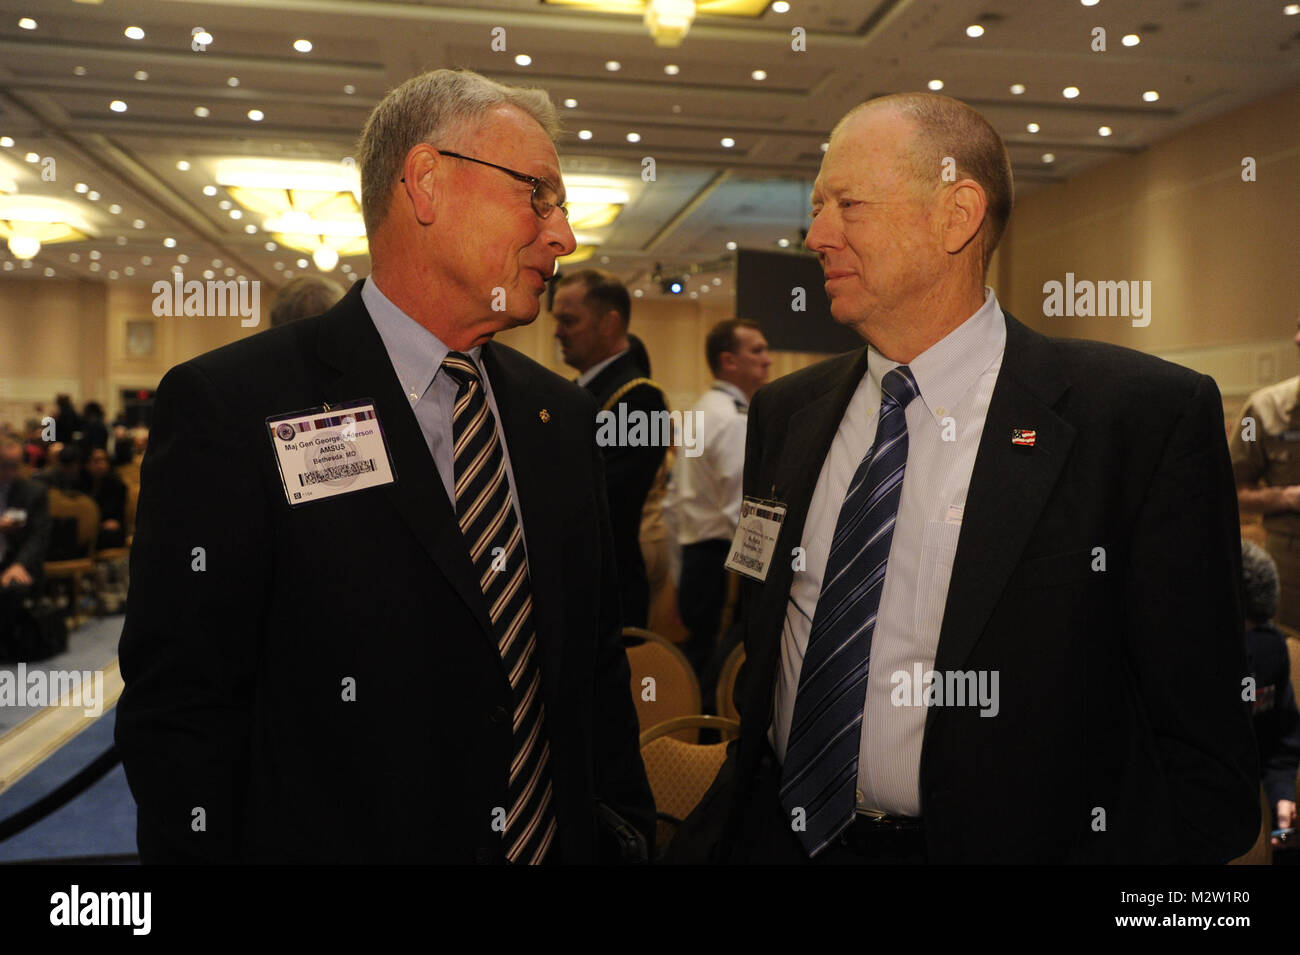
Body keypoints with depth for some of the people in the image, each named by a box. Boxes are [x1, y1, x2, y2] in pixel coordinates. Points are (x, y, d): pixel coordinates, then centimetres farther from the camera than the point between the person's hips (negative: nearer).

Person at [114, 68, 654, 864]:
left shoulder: (564, 416, 3)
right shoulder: (230, 407, -14)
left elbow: (599, 666, 6)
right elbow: (179, 716, -14)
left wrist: (626, 836, 3)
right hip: (341, 841, -4)